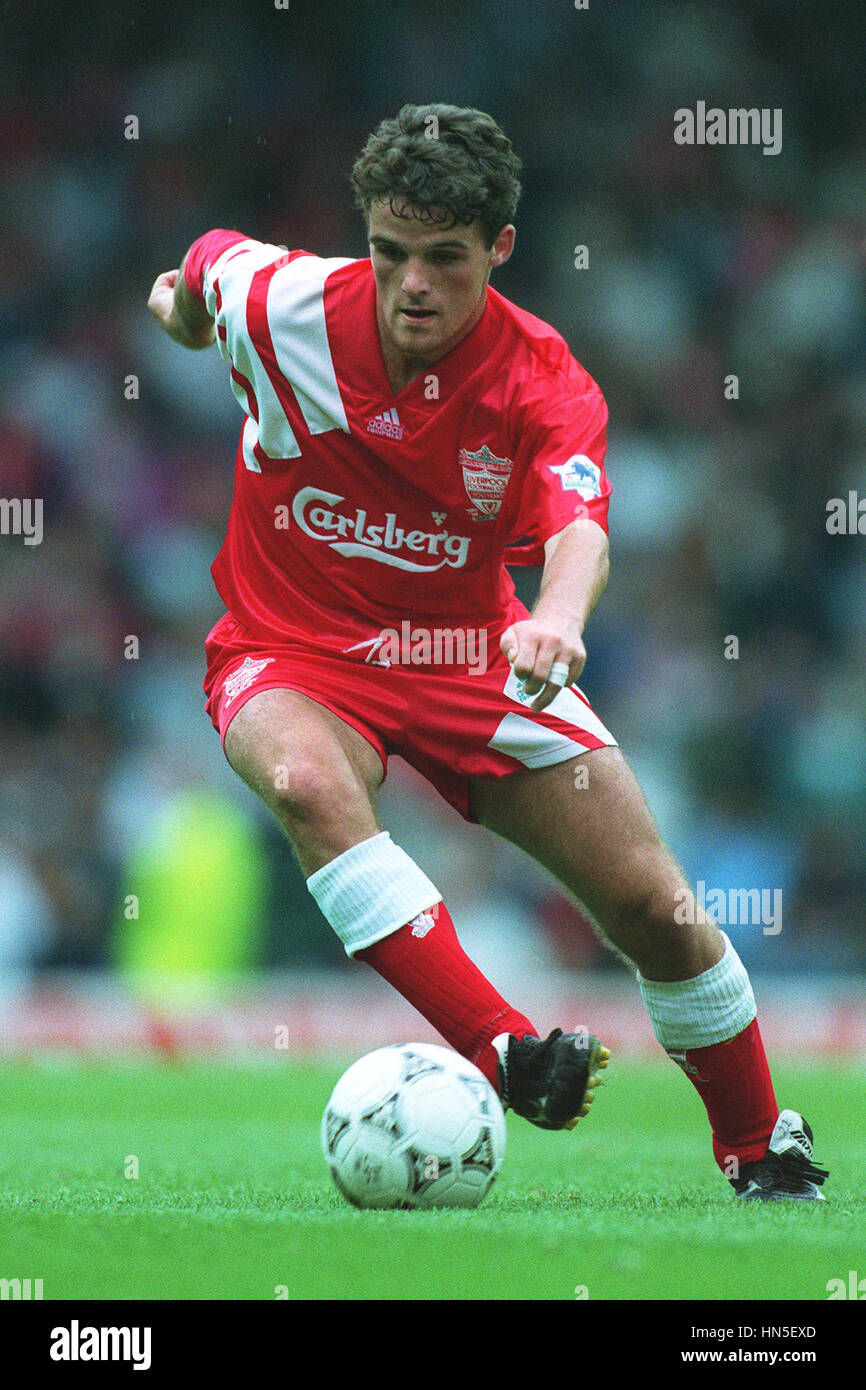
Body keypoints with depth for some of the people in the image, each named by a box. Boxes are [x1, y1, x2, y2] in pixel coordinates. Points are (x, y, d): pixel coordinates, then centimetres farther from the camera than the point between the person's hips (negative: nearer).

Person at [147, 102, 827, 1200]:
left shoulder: (545, 384, -19)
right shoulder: (281, 306, -17)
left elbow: (578, 531, -36)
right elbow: (202, 267, 7)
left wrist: (557, 617, -58)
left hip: (469, 653, 1)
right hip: (291, 652, -1)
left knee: (655, 907, -5)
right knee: (310, 783, -39)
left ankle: (760, 1145, 20)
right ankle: (498, 1046, -45)